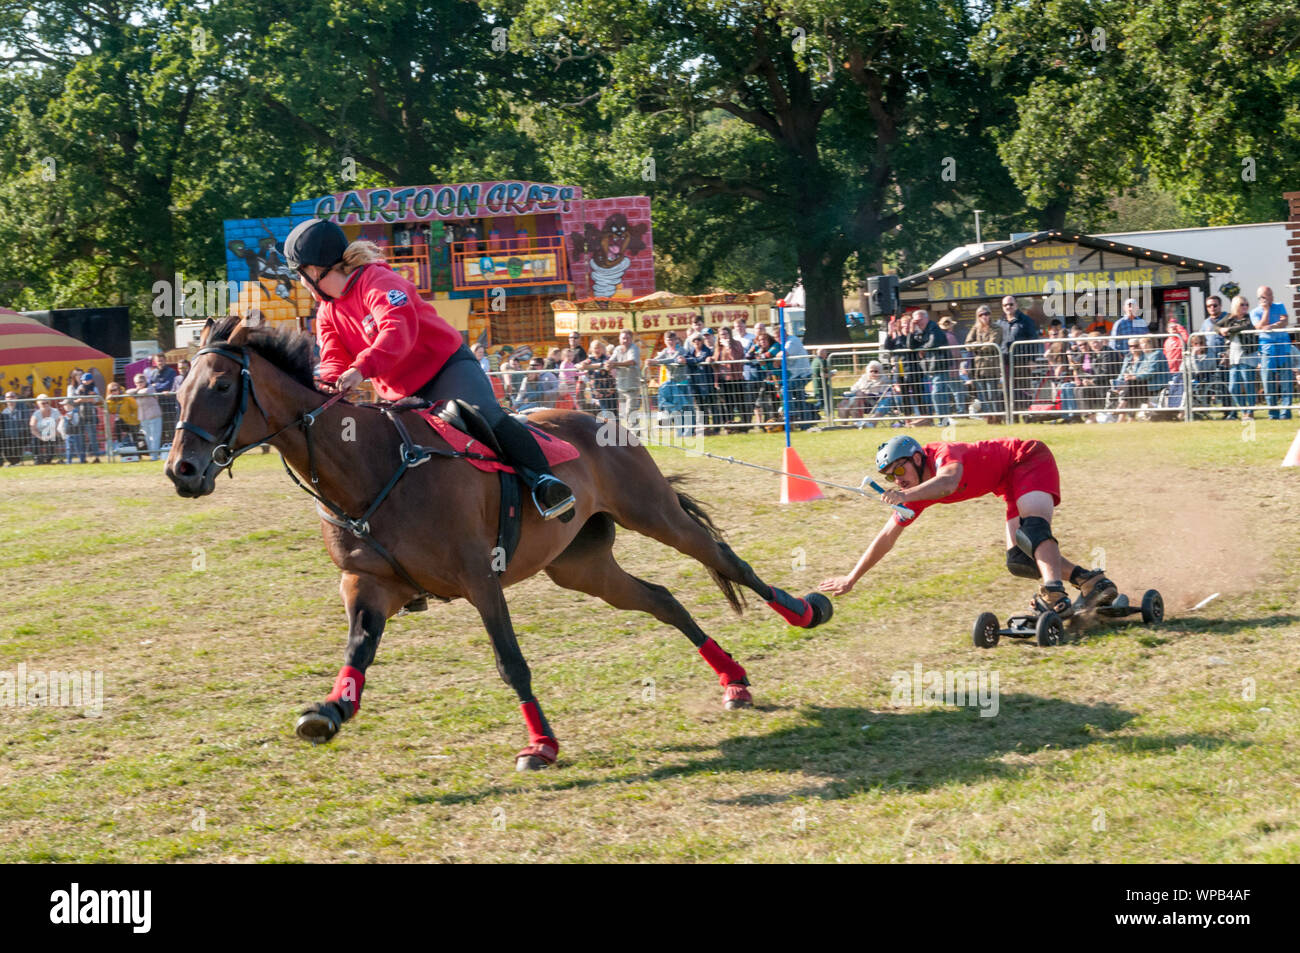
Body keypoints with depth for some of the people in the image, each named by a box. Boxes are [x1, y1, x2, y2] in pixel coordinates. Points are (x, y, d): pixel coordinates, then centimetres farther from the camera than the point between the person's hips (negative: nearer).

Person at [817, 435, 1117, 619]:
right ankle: (1088, 580, -10)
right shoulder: (917, 494, -1)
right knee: (1019, 562, -5)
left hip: (1028, 458, -9)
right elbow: (887, 537, 6)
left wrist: (906, 495, -62)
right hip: (1012, 486, 9)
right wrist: (851, 579, 7)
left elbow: (949, 482, -48)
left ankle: (1054, 595, -52)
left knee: (1033, 528, -34)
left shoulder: (943, 453, -24)